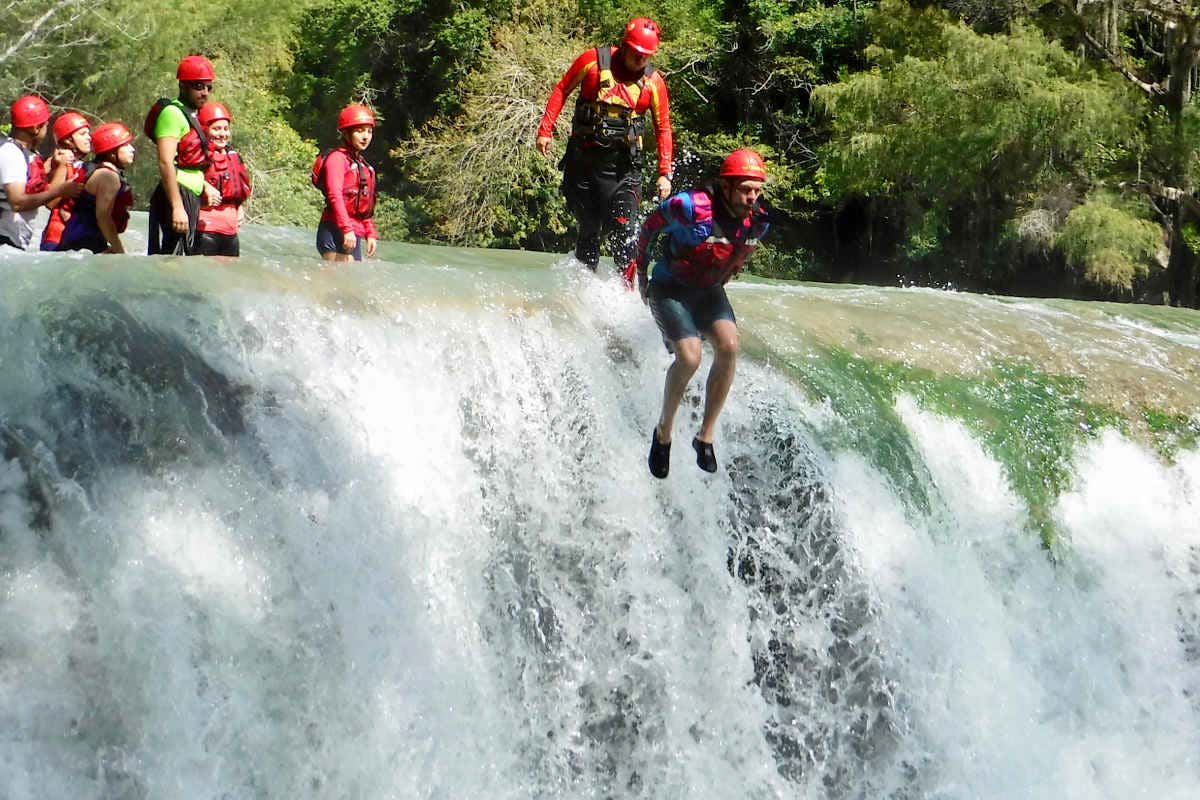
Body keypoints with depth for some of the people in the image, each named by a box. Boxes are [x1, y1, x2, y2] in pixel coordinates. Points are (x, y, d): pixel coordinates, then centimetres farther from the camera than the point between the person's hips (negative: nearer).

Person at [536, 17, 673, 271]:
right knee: (589, 229, 8)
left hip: (623, 166, 0)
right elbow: (562, 90, 8)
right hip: (583, 160, 0)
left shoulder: (653, 82, 0)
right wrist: (546, 129, 1)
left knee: (623, 231, -14)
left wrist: (665, 173, 1)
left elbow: (663, 128, 7)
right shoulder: (593, 60, -3)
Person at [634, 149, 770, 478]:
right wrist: (641, 270, 2)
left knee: (729, 346, -22)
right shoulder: (689, 207, -27)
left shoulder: (756, 222, -10)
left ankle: (706, 436, -11)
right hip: (670, 288, -5)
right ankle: (663, 432, -1)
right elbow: (650, 227, -8)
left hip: (709, 291, 5)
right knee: (689, 358, -24)